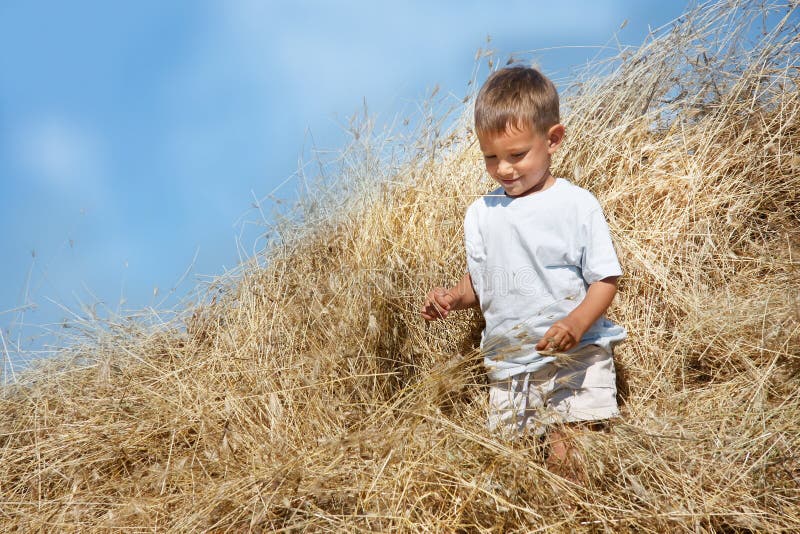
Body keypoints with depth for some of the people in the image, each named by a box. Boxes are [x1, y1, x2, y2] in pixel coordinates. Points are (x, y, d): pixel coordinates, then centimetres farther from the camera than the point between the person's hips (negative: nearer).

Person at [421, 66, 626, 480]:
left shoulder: (578, 205, -7)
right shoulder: (480, 214, 7)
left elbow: (605, 280, -6)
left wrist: (576, 323, -24)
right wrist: (452, 298, -4)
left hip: (576, 359, -4)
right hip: (507, 365, 5)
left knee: (568, 462, -15)